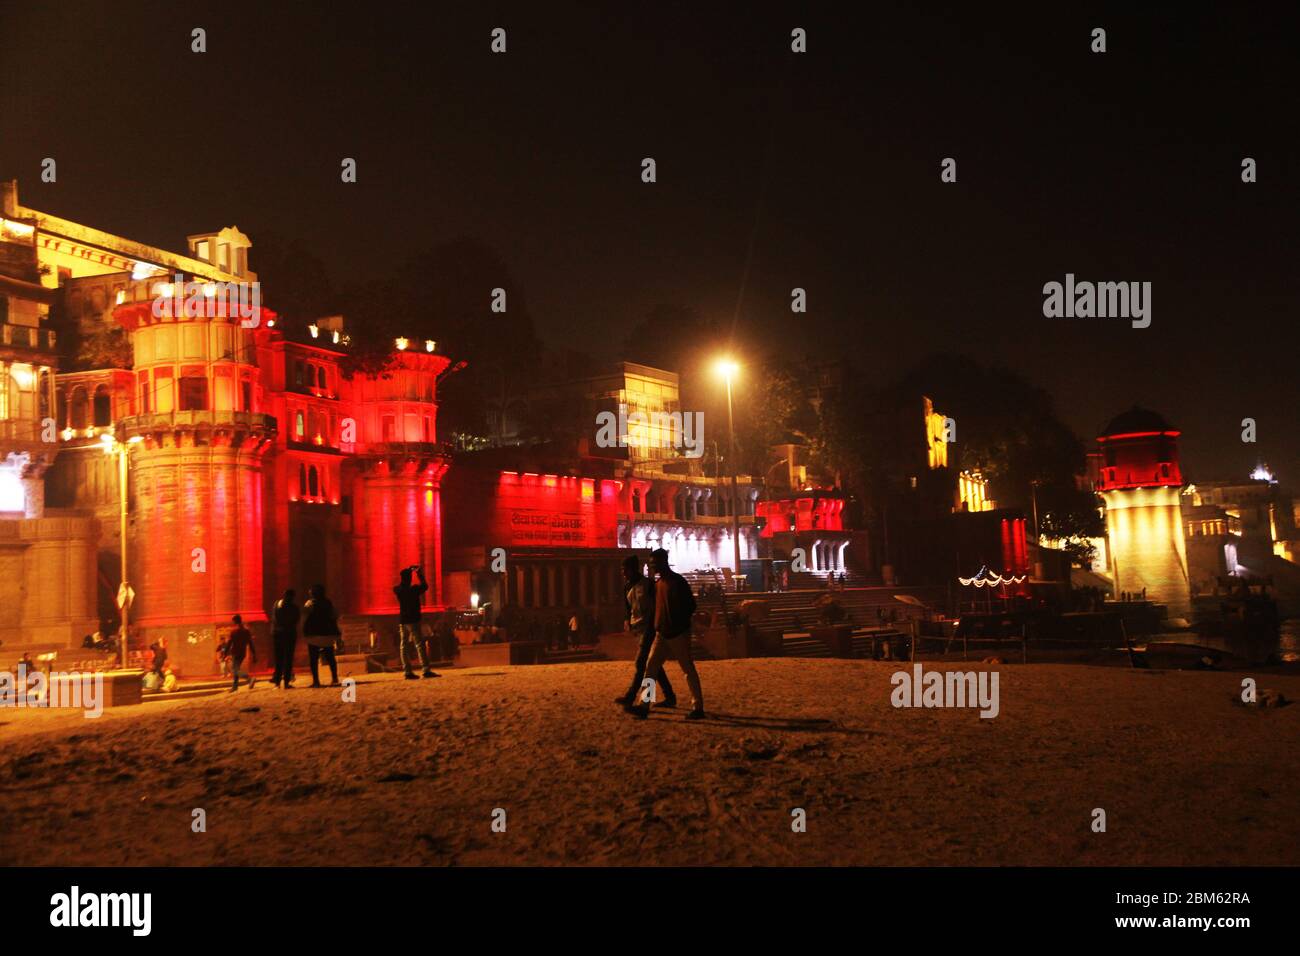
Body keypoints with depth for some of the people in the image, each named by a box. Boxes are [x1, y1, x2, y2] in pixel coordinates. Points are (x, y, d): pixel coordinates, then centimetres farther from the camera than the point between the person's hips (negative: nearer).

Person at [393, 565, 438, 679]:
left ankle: (408, 671, 2)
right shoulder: (414, 589, -11)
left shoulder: (398, 590, 2)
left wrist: (408, 571, 31)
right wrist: (420, 575, 19)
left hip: (402, 621, 6)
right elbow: (425, 586, 7)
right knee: (420, 644, -8)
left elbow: (402, 583, 25)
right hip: (412, 620, -6)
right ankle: (426, 670, -15)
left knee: (403, 646, 6)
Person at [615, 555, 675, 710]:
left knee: (640, 664, -13)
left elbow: (656, 607, -13)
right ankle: (670, 697, 17)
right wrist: (626, 619, 0)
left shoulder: (647, 584, -11)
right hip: (638, 629, 9)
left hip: (648, 628, -9)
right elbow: (627, 605, 20)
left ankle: (630, 698, -17)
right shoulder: (629, 586, 11)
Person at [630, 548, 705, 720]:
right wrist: (657, 625, 11)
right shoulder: (659, 583, 12)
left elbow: (690, 606, -10)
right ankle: (644, 706, 3)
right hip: (661, 634, 8)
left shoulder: (678, 582, -11)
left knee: (688, 669, 0)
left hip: (678, 634, -8)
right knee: (650, 667, 2)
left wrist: (679, 625, -11)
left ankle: (698, 707, 6)